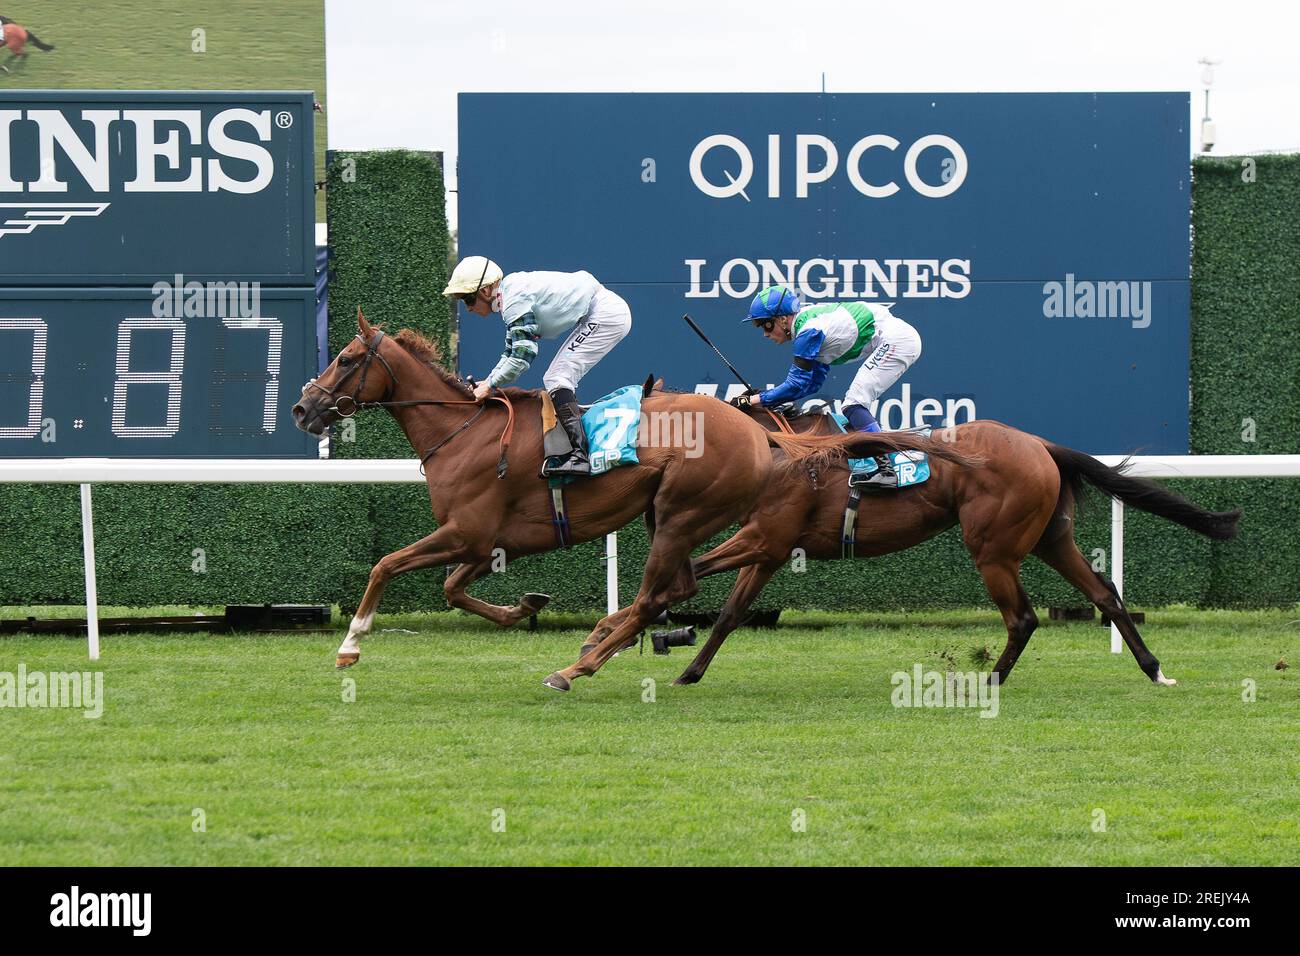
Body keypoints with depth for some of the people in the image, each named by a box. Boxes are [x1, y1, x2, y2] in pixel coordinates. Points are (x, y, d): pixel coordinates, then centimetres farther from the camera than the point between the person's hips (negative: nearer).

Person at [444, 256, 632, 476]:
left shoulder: (515, 300, -19)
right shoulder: (511, 295, 13)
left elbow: (522, 356, -21)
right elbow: (511, 352, 19)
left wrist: (490, 385, -10)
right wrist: (487, 382, 8)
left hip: (605, 315, -10)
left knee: (557, 379, -15)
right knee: (556, 379, 14)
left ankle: (578, 456, -27)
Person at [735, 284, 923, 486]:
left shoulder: (808, 331, -15)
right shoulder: (810, 319, 14)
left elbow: (796, 385, -15)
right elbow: (813, 383, 16)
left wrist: (753, 400, -12)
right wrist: (766, 398, 10)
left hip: (894, 339, -10)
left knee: (853, 405, -15)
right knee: (854, 406, 13)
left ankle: (886, 470, -25)